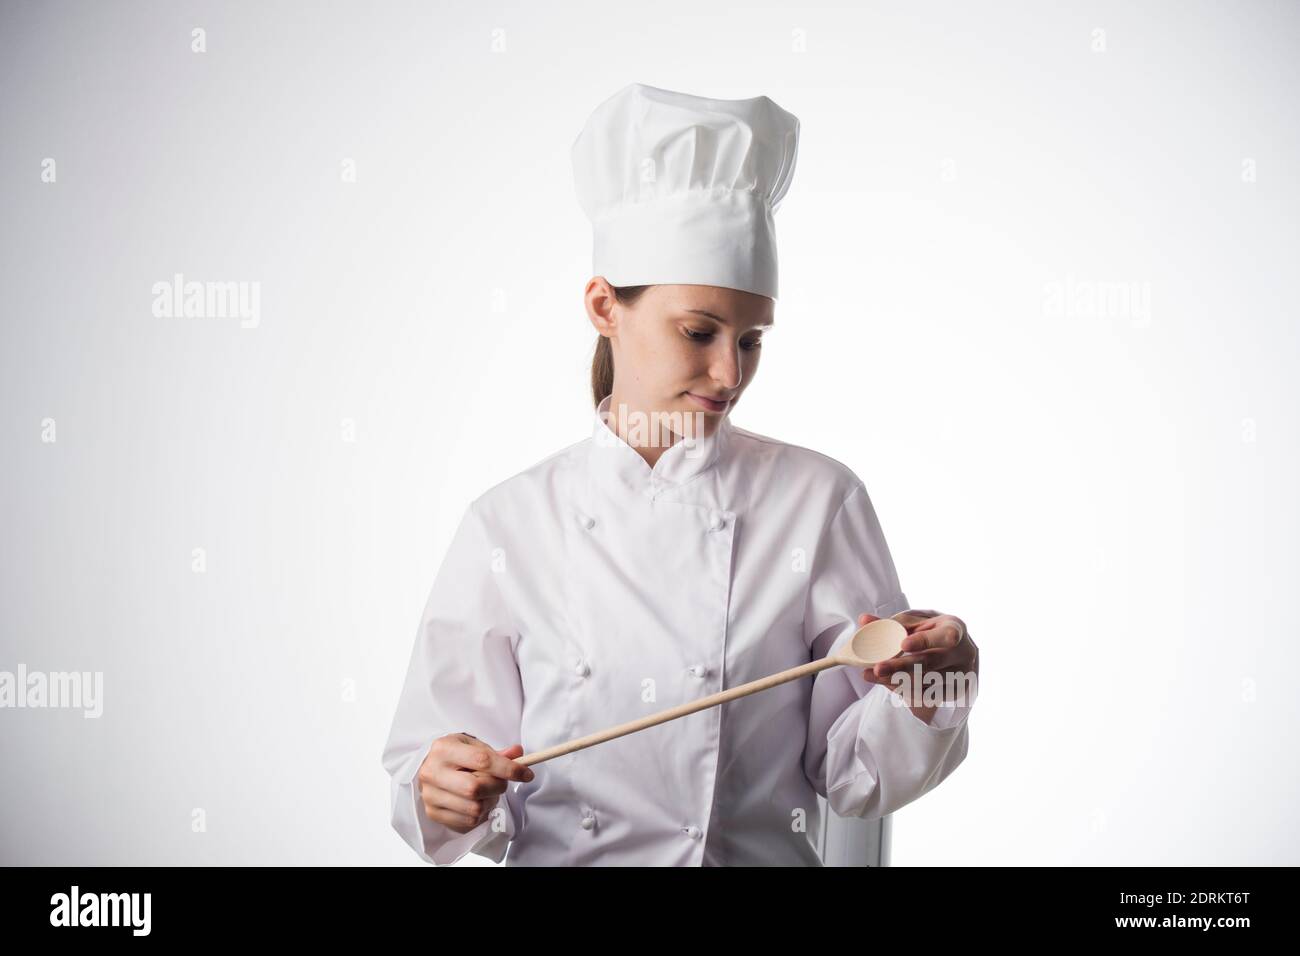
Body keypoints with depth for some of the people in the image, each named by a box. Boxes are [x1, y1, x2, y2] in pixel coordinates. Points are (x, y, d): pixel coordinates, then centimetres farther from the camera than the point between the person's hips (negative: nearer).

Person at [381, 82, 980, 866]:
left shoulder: (818, 502, 1)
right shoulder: (510, 527, 1)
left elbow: (850, 778, 2)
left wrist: (922, 694, -14)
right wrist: (445, 793, -14)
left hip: (766, 854, 0)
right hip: (561, 856, 1)